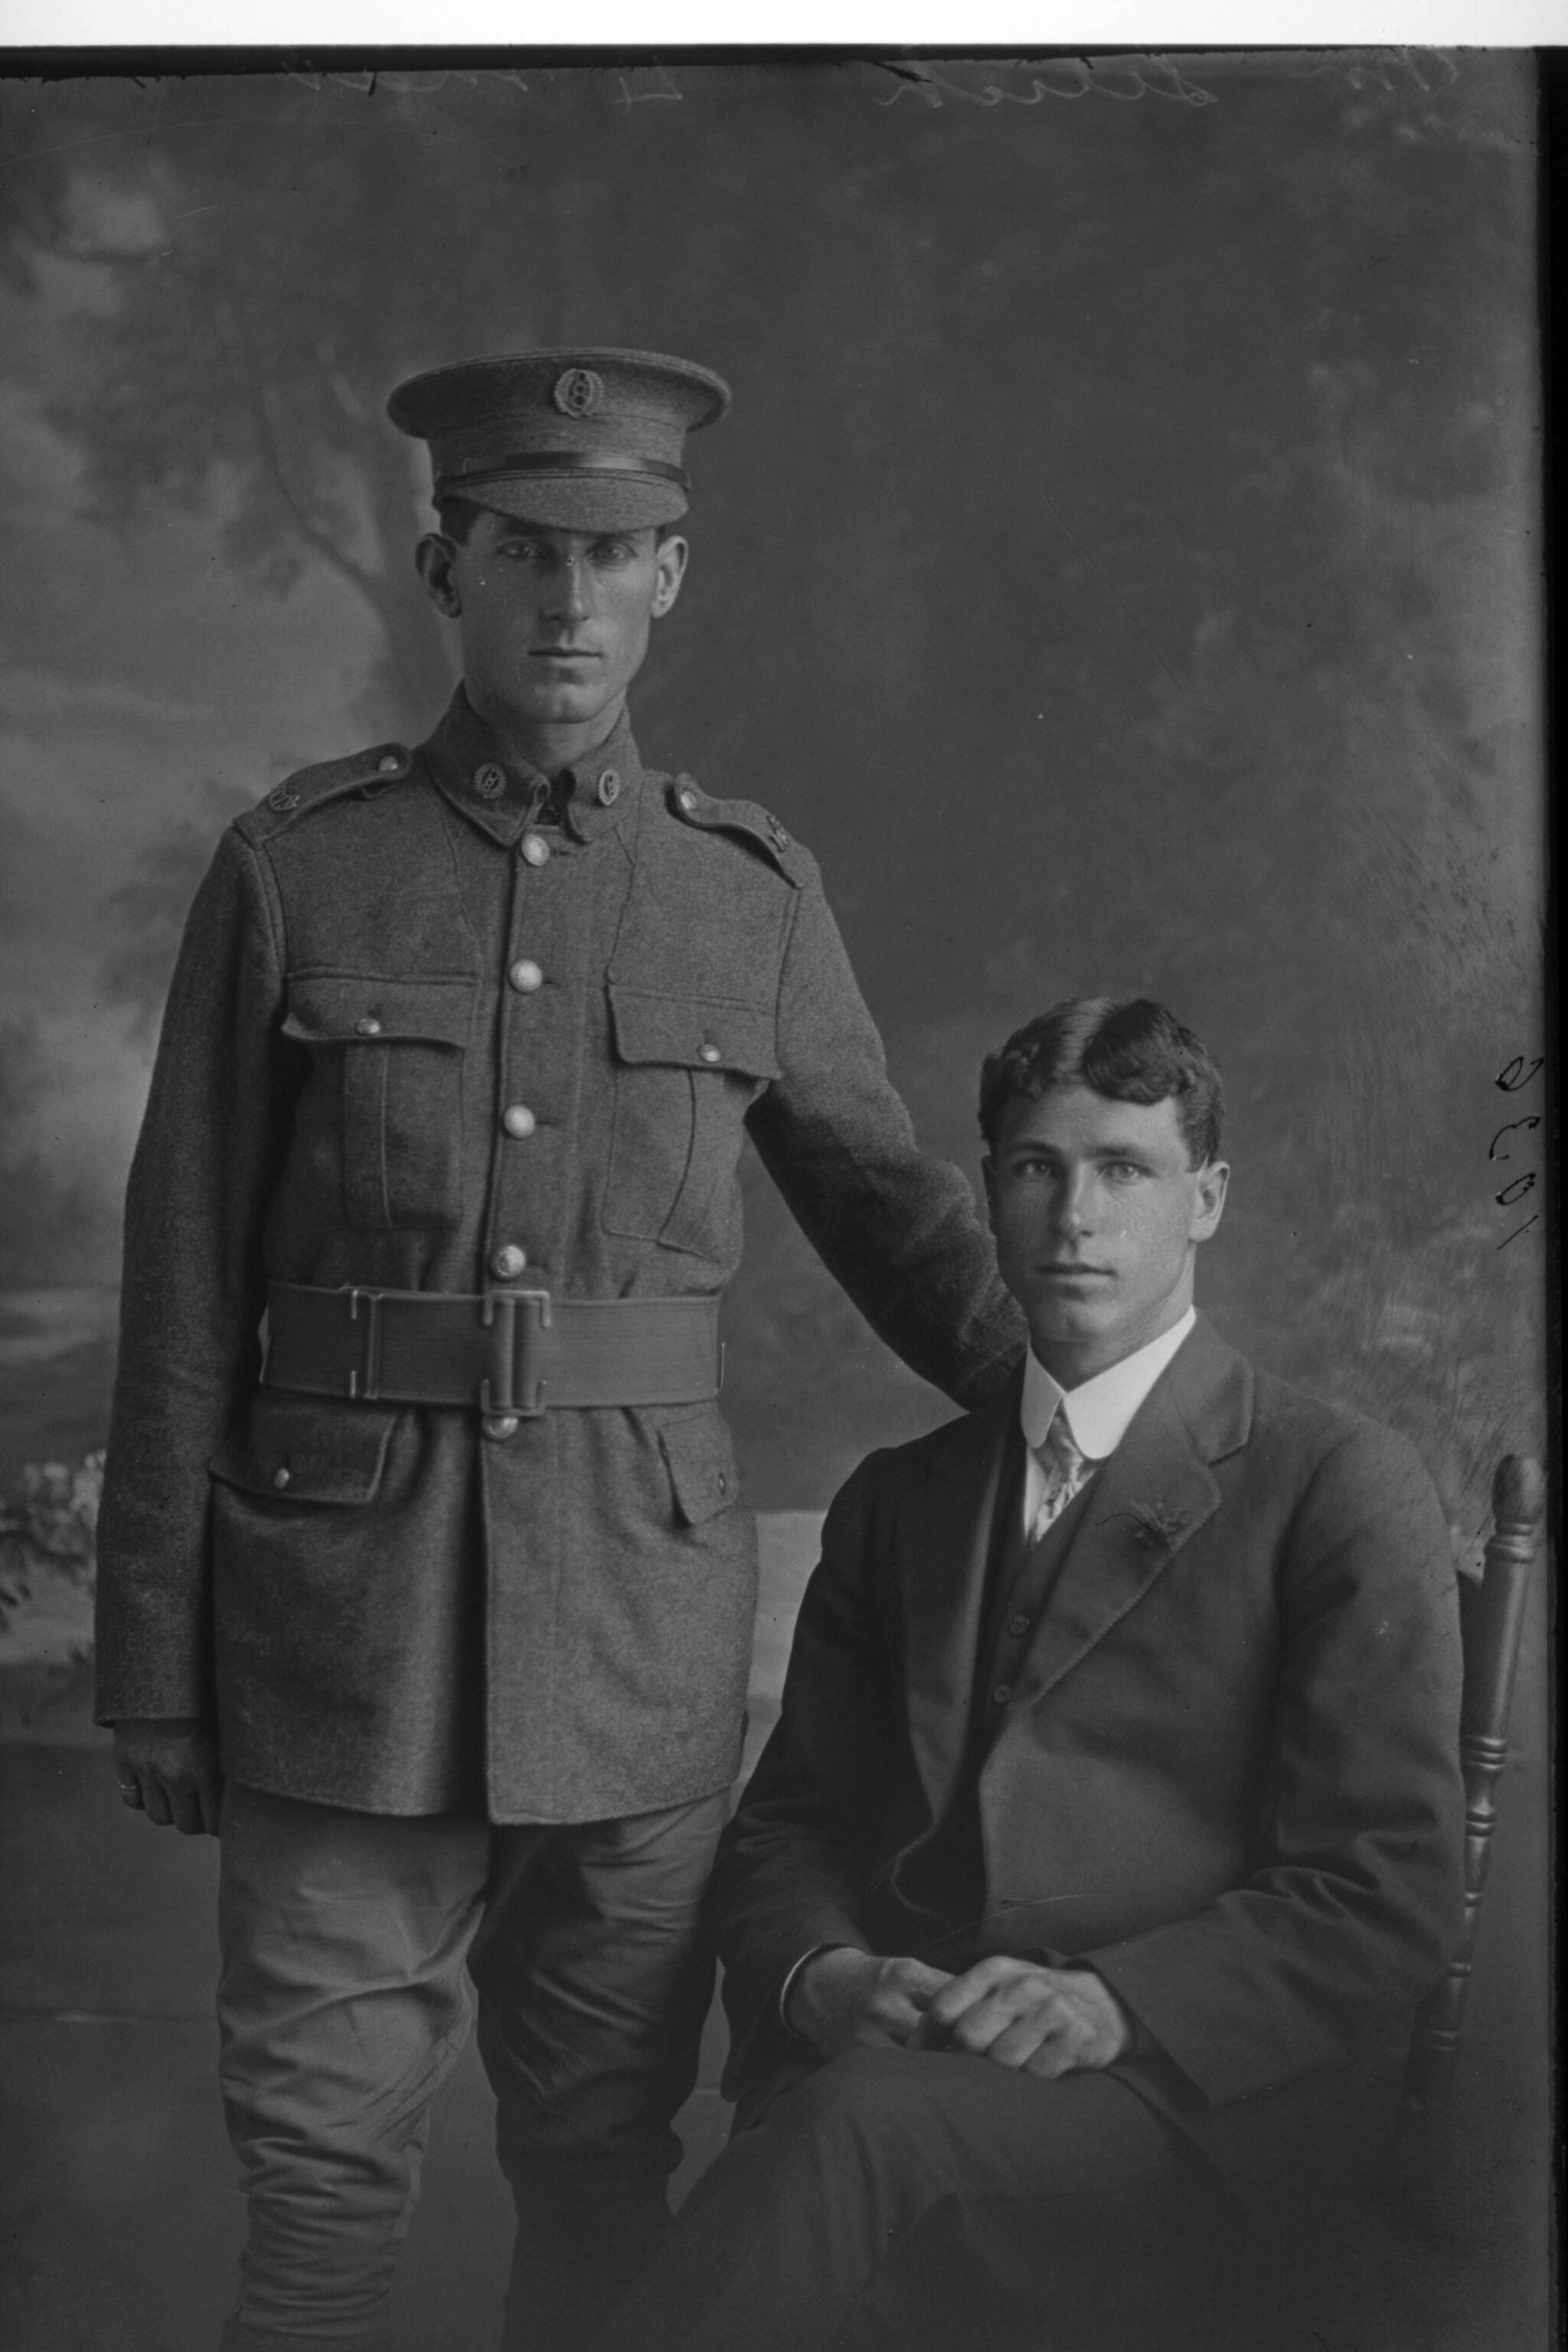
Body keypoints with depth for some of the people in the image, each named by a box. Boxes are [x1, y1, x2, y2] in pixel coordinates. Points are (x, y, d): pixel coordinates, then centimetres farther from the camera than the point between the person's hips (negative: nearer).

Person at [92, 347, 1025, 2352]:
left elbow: (888, 1201, 15)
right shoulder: (290, 870, 0)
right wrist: (151, 1660, 0)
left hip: (642, 1622, 2)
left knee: (606, 2170, 11)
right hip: (347, 1606, -1)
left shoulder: (753, 889, 5)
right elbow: (186, 1290, 1)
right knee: (320, 2168, 5)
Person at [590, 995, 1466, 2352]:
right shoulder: (898, 1499, 22)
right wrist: (819, 1974, -6)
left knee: (871, 2128, -35)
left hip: (1189, 2089, -3)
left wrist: (1111, 2000, -16)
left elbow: (1389, 1898, 0)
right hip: (878, 2061, 3)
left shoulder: (1341, 1491, 7)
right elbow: (788, 1822, 18)